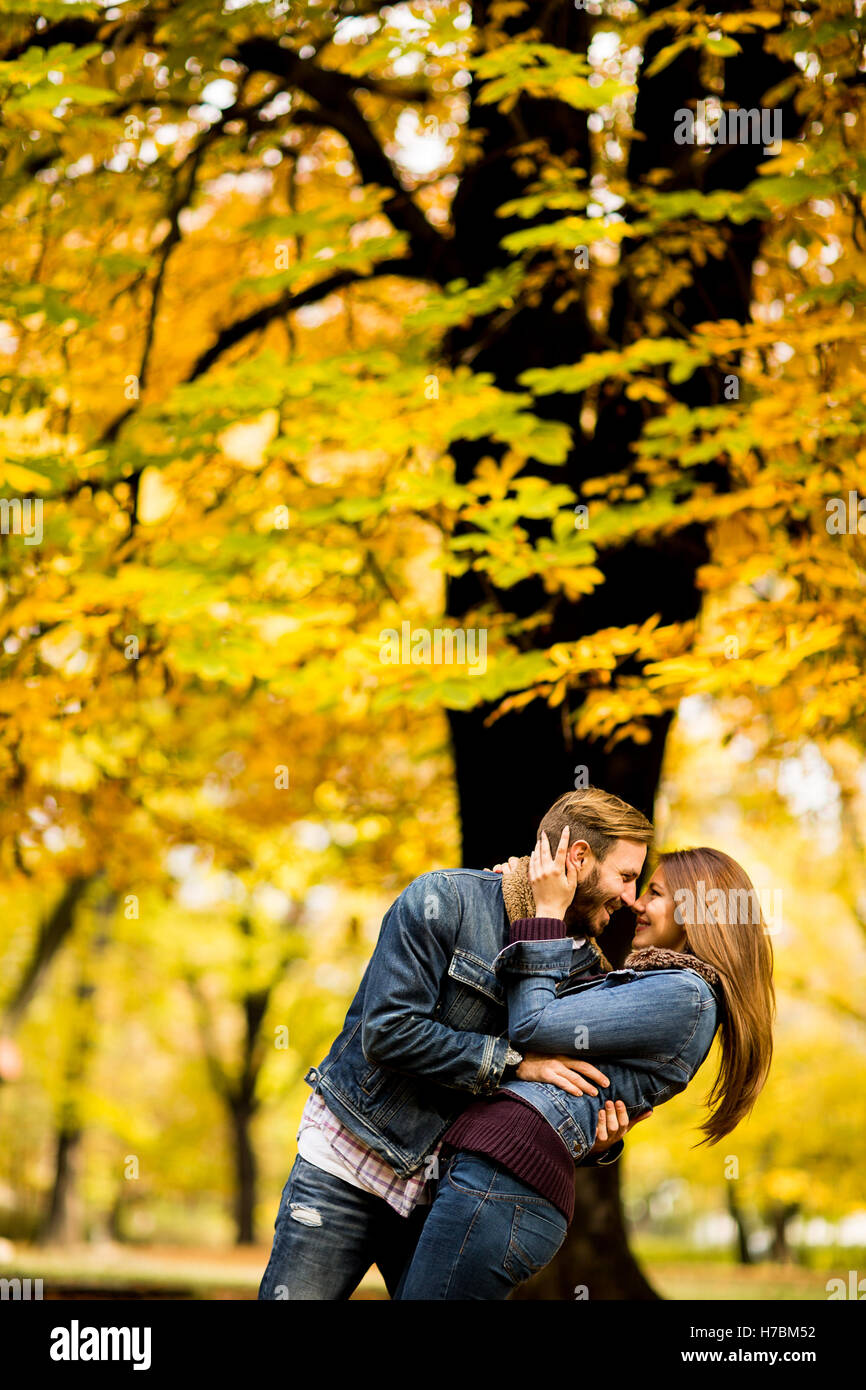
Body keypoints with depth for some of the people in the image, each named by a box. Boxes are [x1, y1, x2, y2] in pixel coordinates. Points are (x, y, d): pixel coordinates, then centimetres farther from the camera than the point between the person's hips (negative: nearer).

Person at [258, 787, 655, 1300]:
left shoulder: (582, 969, 6)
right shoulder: (444, 901, -12)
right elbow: (387, 1034, -20)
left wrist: (601, 1145, -12)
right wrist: (513, 1061, -21)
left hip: (442, 1191, 5)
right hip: (349, 1161, -5)